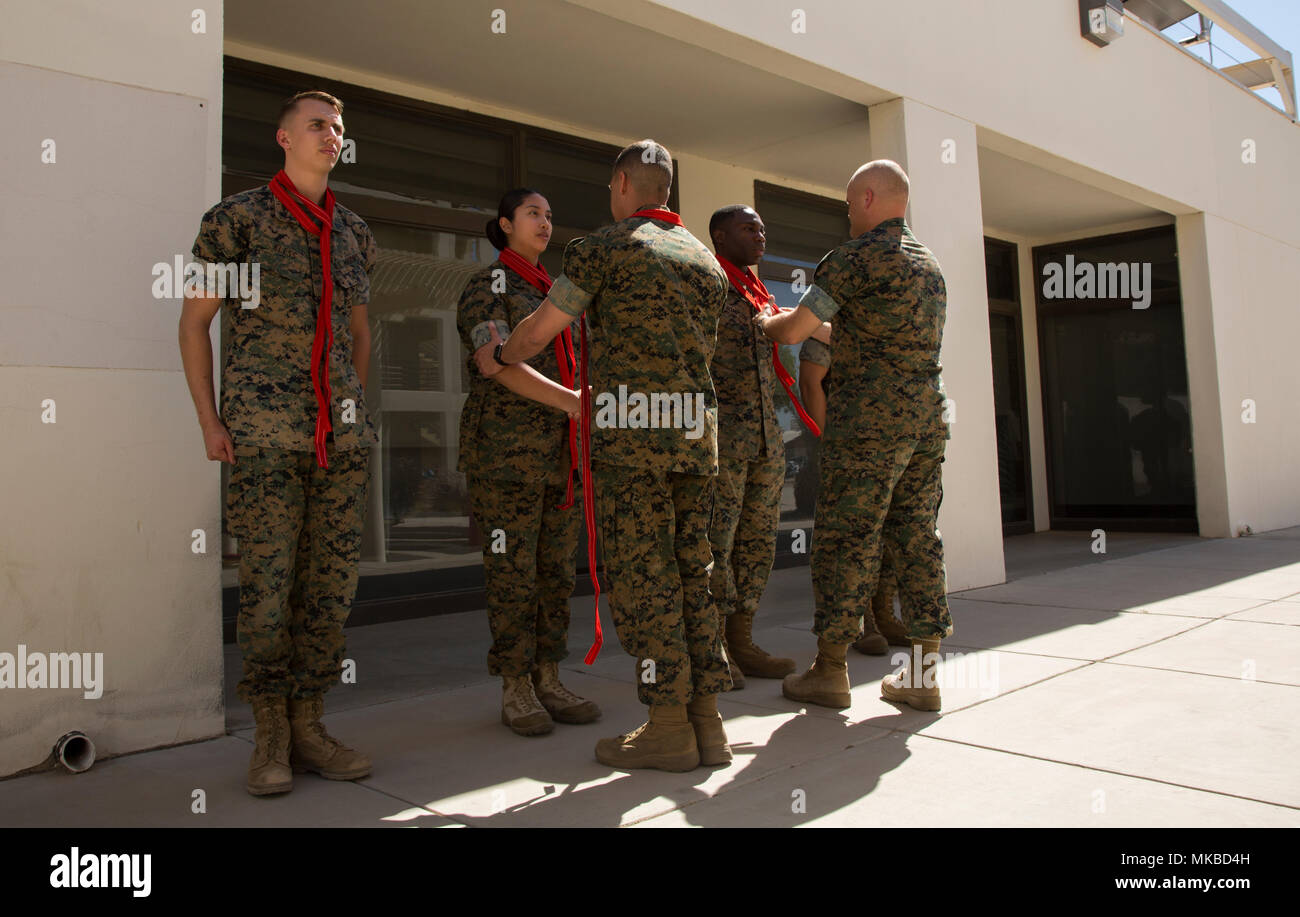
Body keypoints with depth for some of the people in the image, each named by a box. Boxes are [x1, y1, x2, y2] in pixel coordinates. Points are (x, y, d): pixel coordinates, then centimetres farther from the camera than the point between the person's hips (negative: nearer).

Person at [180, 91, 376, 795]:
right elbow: (193, 320, 4)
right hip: (263, 427, -4)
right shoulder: (238, 217, 2)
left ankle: (307, 727, 14)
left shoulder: (353, 232, 15)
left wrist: (353, 410, 13)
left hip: (339, 431, 5)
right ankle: (270, 738, 9)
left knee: (332, 577, 3)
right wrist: (208, 420, -3)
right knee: (267, 577, -4)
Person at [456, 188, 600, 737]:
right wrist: (572, 402, -26)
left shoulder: (551, 293, 21)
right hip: (505, 449, -7)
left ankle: (547, 681, 14)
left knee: (556, 567, 6)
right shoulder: (487, 286, -2)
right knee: (512, 568, -4)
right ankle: (515, 691, 5)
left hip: (558, 451, 7)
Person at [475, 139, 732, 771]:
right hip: (697, 429, 7)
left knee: (641, 574, -3)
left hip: (632, 429, -6)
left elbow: (537, 331, 3)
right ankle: (706, 718, 11)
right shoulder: (706, 260, 20)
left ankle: (669, 724, 0)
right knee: (692, 571, 9)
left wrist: (495, 356, 25)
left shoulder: (607, 246, 0)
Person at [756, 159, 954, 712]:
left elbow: (792, 332, -7)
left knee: (844, 538, -2)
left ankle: (829, 671, 5)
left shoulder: (857, 257, -6)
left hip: (871, 417, -8)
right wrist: (823, 325, 37)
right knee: (916, 534, 8)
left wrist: (766, 321, 15)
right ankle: (922, 675, 11)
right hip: (929, 414, 8)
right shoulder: (929, 264, 21)